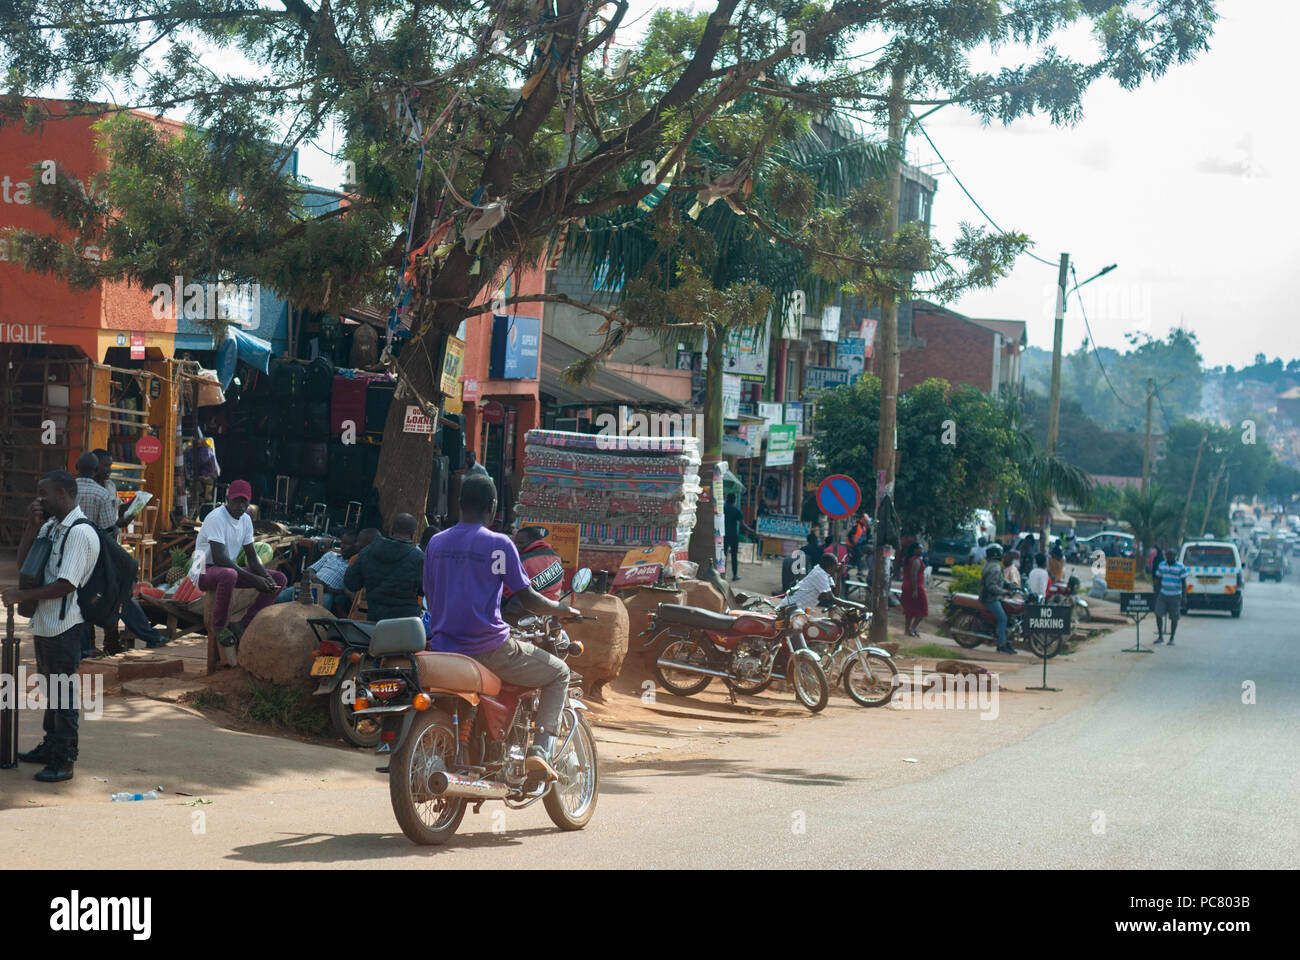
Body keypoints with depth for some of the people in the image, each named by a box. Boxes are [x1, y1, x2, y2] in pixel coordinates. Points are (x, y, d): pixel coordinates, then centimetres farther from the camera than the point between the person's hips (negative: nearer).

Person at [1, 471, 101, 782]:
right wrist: (32, 525, 0)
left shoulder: (81, 533, -17)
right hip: (44, 622, 9)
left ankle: (64, 760, 2)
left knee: (63, 690, -4)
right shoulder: (50, 525, 12)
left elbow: (65, 584, -22)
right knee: (51, 687, 19)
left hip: (64, 627, -9)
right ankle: (51, 746, 32)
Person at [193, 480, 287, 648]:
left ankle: (243, 624, -14)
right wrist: (254, 579, -29)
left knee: (280, 579, -4)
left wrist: (266, 577, -11)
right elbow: (219, 557, -27)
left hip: (231, 570, 8)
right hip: (205, 572, -8)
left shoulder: (246, 520, 7)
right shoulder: (216, 518, -18)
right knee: (228, 575, -43)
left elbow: (252, 557, 11)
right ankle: (219, 626, -21)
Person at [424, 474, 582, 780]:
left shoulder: (435, 543, 9)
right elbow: (527, 599, -6)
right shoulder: (498, 544, -8)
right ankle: (540, 752, -3)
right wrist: (564, 611, 12)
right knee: (559, 674, 12)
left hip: (443, 647, 6)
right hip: (488, 648, -6)